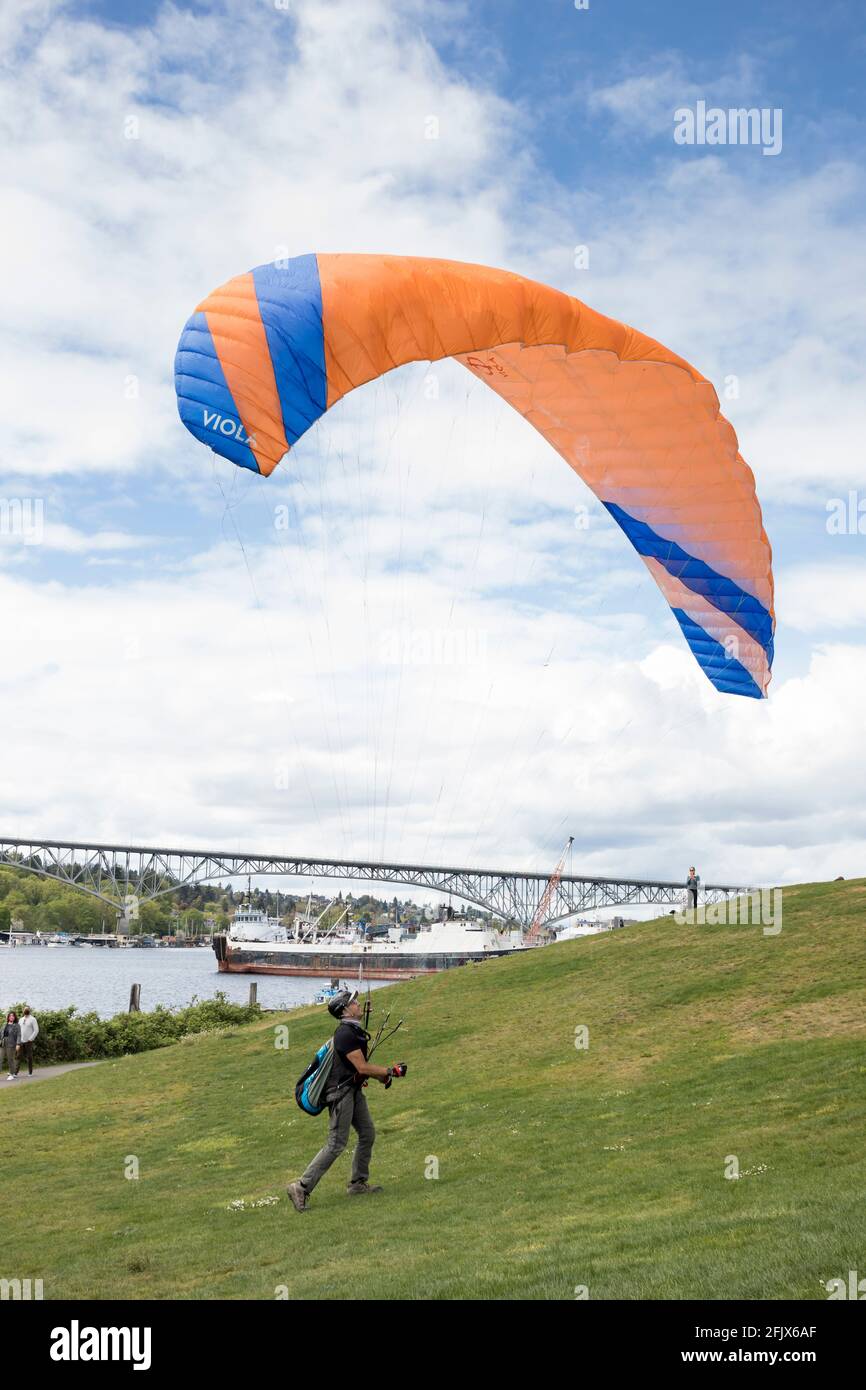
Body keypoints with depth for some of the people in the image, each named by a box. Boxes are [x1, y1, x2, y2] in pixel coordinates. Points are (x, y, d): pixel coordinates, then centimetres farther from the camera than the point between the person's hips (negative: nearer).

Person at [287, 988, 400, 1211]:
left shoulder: (354, 1031, 12)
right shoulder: (346, 1034, -21)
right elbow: (362, 1067, -22)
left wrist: (382, 1076, 12)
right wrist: (389, 1072, -12)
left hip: (354, 1091, 10)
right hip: (341, 1093, -10)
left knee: (368, 1134, 13)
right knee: (336, 1144, -9)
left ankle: (358, 1183, 23)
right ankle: (302, 1187, -5)